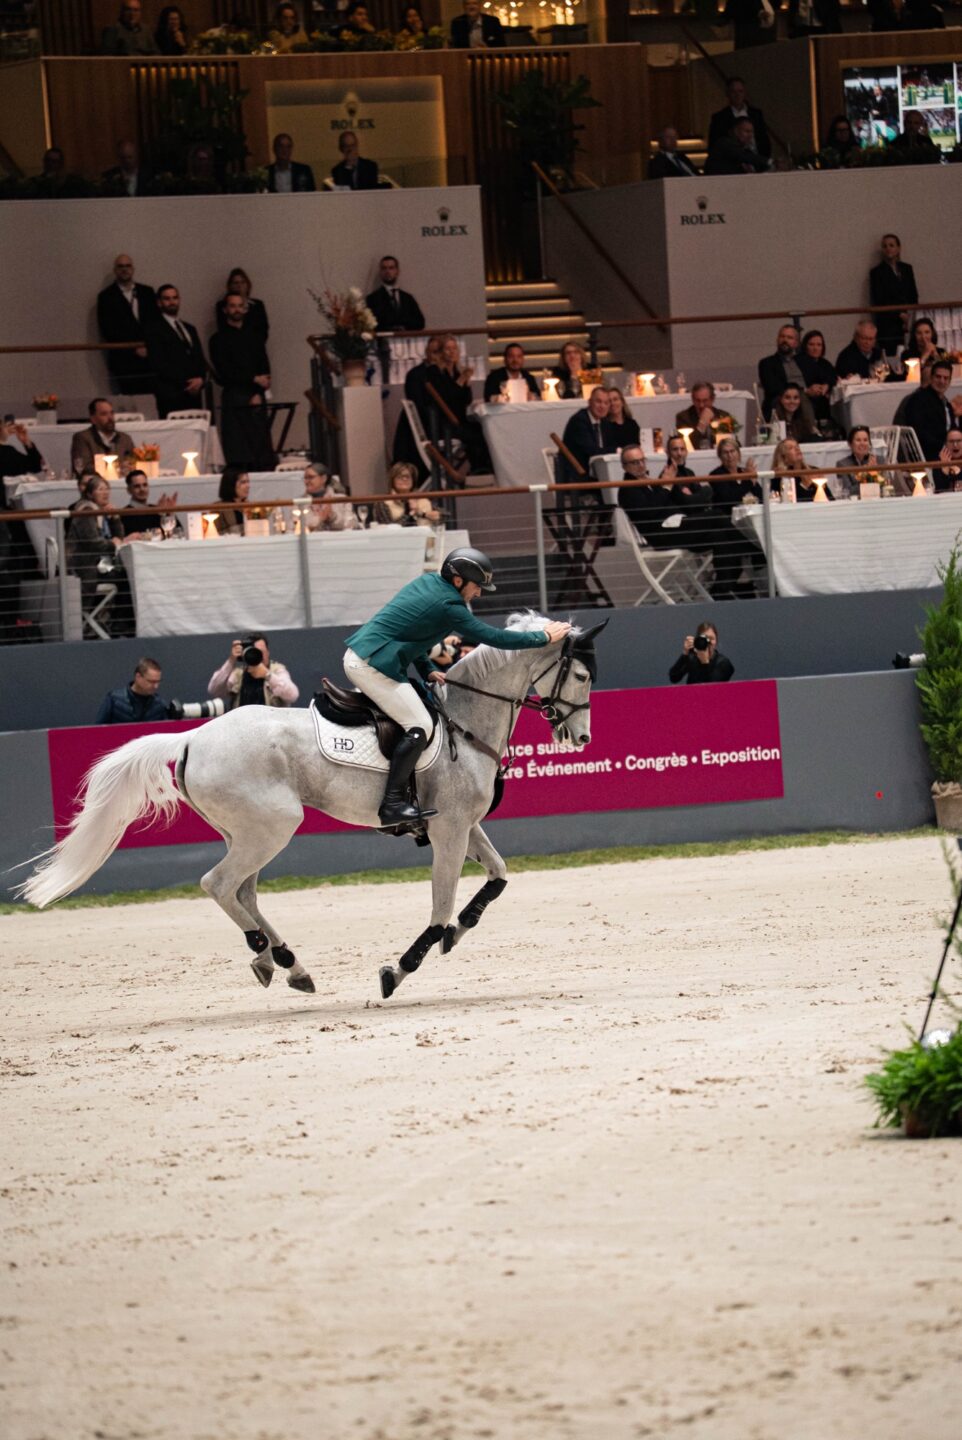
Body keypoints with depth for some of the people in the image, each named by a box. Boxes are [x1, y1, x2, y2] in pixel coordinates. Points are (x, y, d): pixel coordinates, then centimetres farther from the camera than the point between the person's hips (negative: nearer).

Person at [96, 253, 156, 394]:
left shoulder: (147, 292, 15)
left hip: (152, 358, 3)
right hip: (124, 361, -3)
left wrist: (149, 346, -3)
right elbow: (108, 331, -2)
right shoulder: (106, 297, 4)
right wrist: (134, 349, -8)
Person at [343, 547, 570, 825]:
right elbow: (493, 637, -14)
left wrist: (426, 671, 14)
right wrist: (544, 637, -5)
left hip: (357, 656, 10)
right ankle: (392, 803, -18)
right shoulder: (448, 606, -15)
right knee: (419, 726, -13)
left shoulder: (427, 583, 13)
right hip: (371, 665, -10)